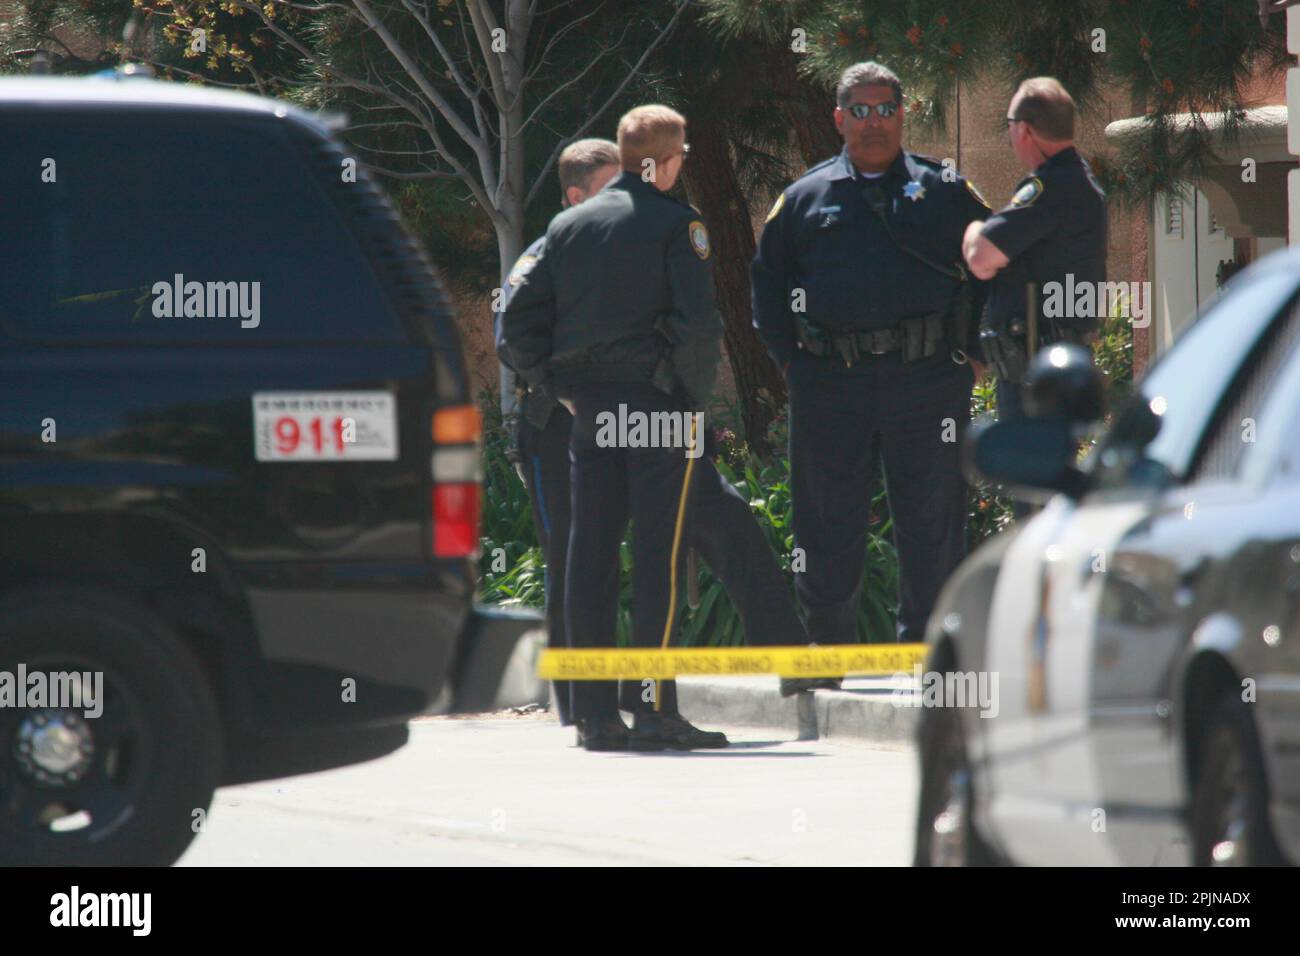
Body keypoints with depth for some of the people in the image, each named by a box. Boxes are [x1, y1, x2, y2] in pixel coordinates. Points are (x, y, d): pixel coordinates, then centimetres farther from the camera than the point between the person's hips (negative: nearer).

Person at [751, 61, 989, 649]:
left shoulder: (944, 192, 10)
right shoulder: (806, 198, 13)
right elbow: (767, 281, 21)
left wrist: (971, 355, 4)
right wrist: (790, 359, 10)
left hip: (927, 380, -1)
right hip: (830, 385, 1)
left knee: (932, 521, 0)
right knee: (828, 523, 3)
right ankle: (828, 649, 13)